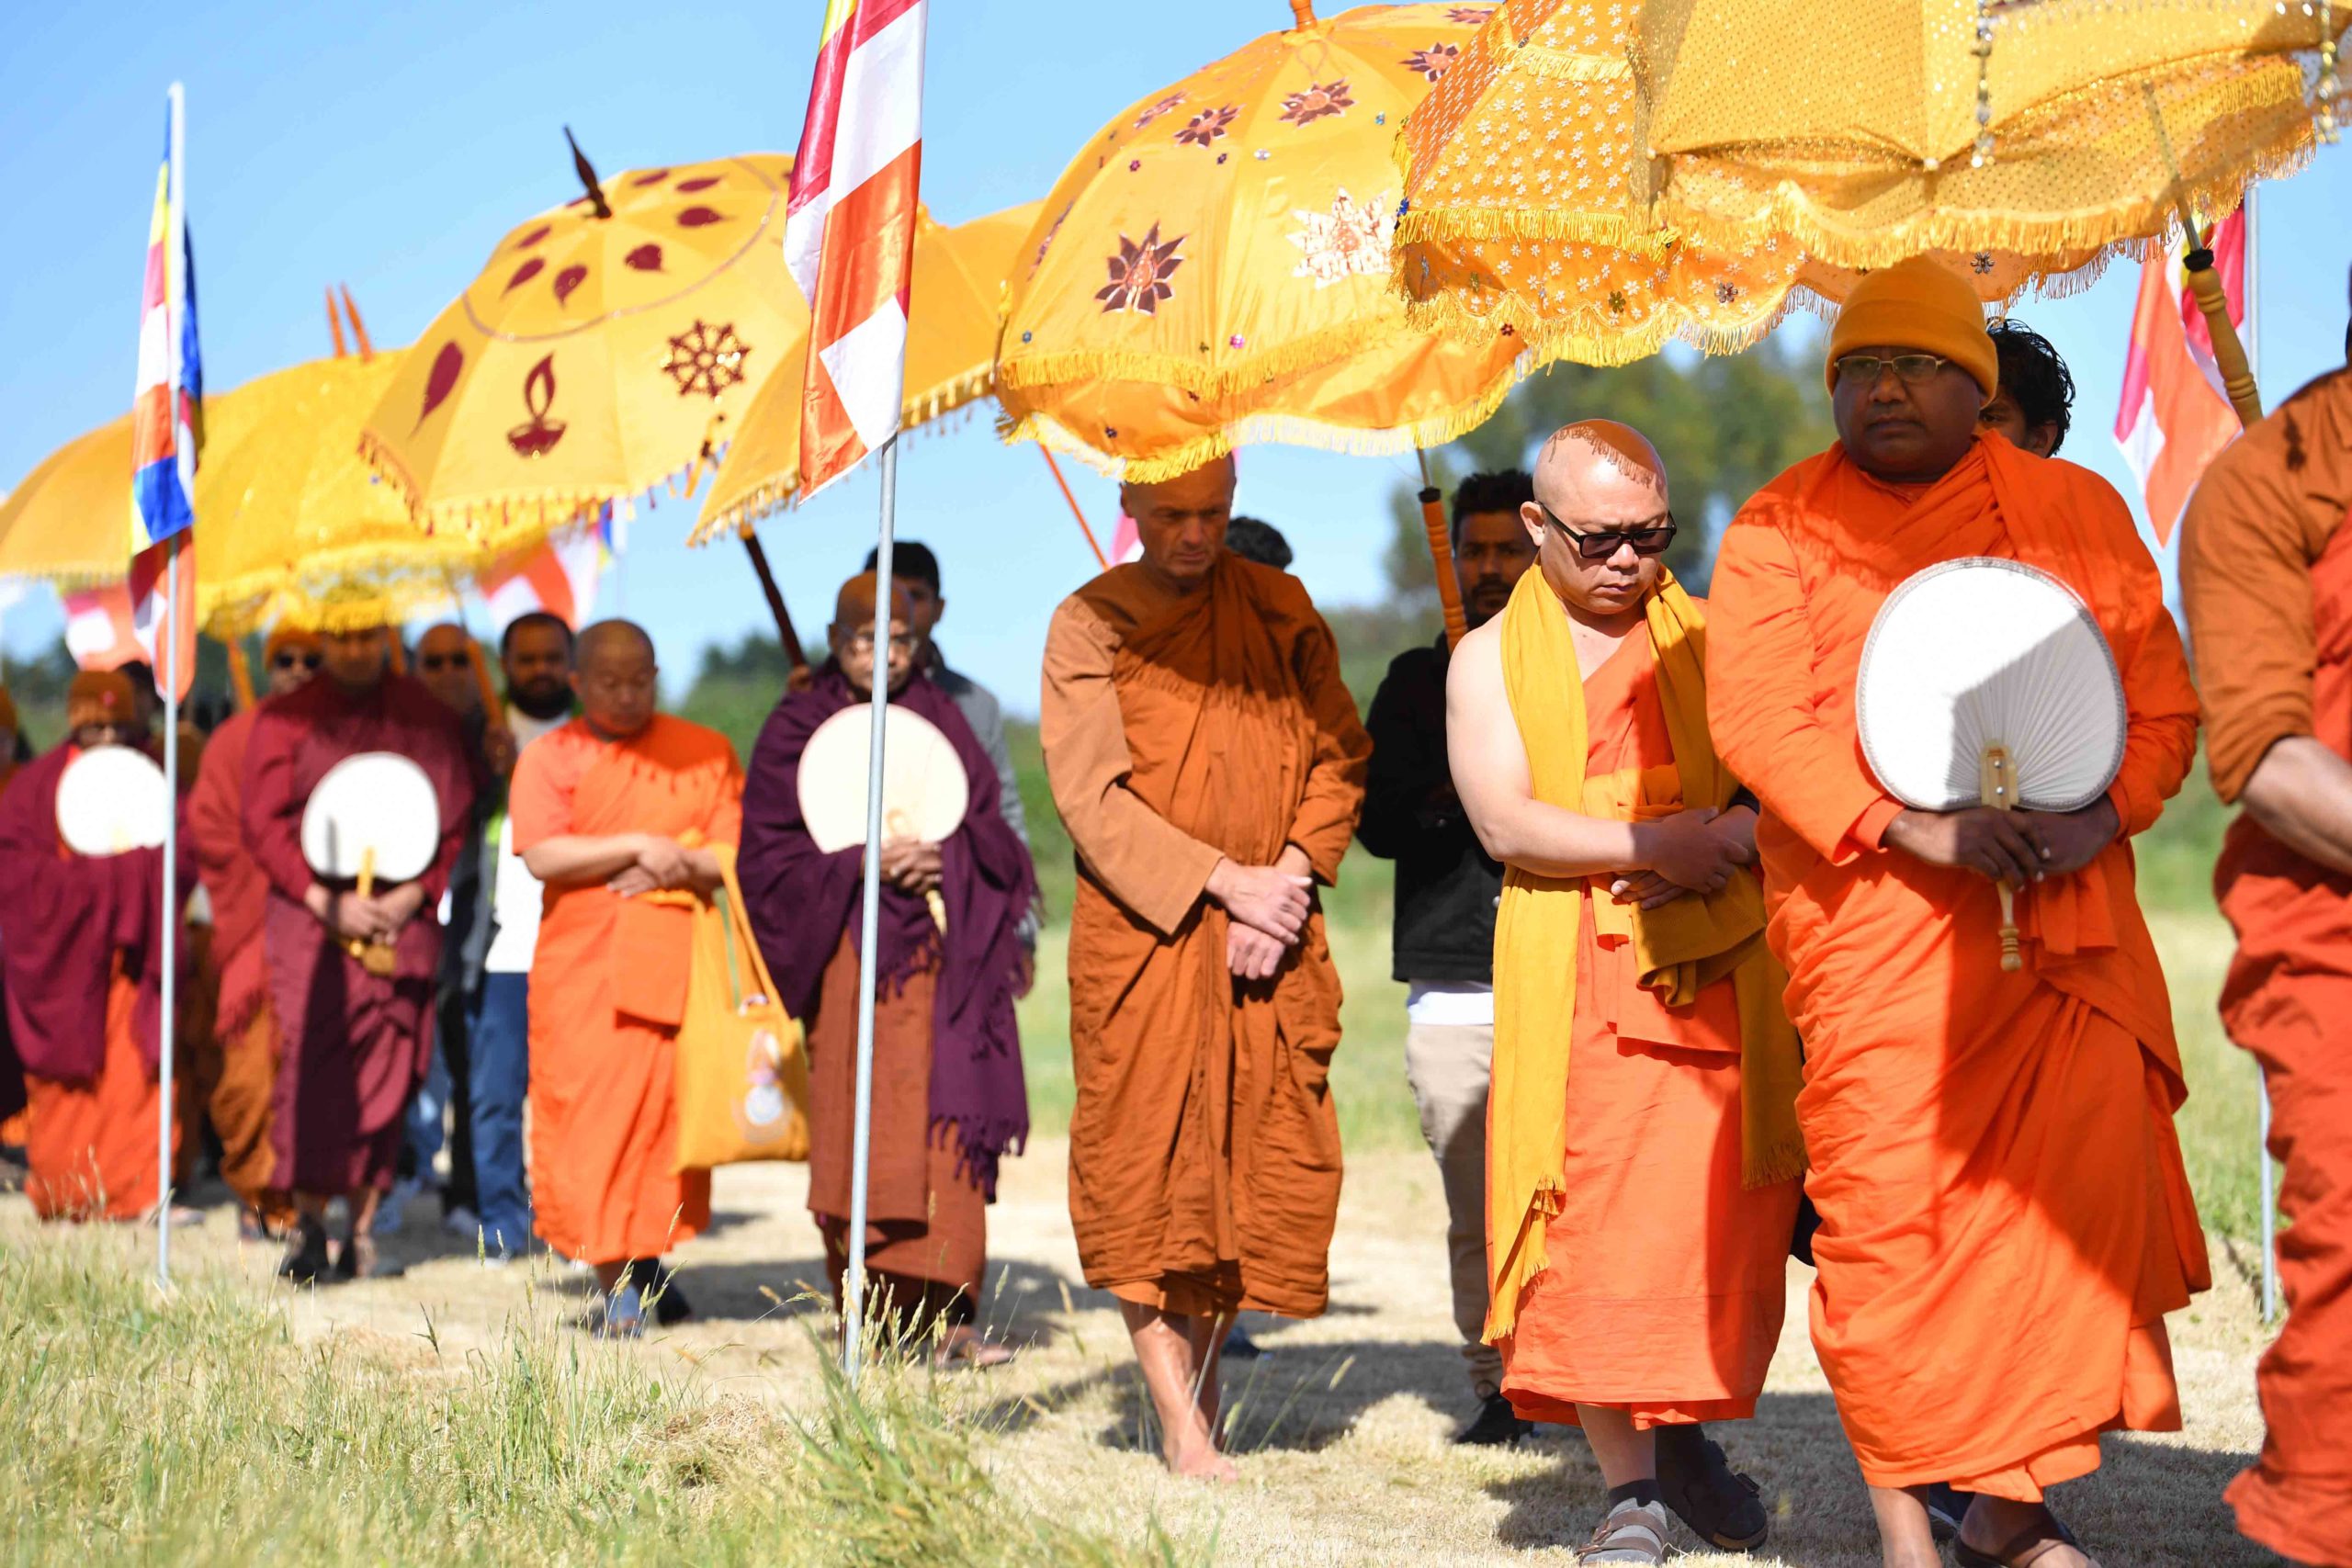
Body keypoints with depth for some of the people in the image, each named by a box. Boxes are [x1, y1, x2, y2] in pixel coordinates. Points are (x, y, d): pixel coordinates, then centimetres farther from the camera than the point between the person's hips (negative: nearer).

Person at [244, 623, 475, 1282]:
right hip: (310, 922, -1)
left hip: (402, 923, 1)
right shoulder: (284, 719, 8)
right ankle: (308, 1223, -8)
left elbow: (455, 817, 8)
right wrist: (325, 900, -9)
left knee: (384, 1079, -1)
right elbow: (265, 826, 3)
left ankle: (362, 1232, 4)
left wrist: (416, 894, -7)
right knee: (311, 1072, -12)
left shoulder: (428, 718, 11)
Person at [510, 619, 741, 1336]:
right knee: (591, 1114, -7)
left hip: (675, 961, 1)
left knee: (669, 1109, 0)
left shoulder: (705, 753, 10)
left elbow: (733, 854, 3)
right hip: (581, 965, -1)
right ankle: (617, 1284, -4)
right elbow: (543, 855, -8)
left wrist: (676, 866, -13)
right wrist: (639, 847, -12)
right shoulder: (547, 757, 7)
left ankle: (649, 1261, 18)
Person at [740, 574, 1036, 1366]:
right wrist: (863, 863, -14)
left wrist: (944, 858, -10)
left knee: (945, 1118, -9)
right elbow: (772, 850, -1)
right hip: (848, 954, -2)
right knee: (860, 1126, -5)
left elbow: (990, 833, 11)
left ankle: (942, 1313, -12)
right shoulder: (797, 730, 6)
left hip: (943, 955, 2)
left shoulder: (943, 722, 14)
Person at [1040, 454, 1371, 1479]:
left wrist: (1291, 880, -8)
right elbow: (1094, 796, -8)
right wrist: (1228, 882, -14)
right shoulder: (1088, 624, -1)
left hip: (1272, 941, 3)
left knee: (1267, 1163, 1)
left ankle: (1204, 1366, 20)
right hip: (1142, 935, -3)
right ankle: (1181, 1426, -2)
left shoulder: (1280, 610, 9)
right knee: (1145, 1168, -6)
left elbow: (1338, 757, 8)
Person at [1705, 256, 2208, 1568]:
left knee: (2088, 1173, -10)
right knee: (1883, 1196, -6)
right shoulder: (1782, 529, 8)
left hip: (2064, 913, 2)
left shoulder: (2080, 510, 14)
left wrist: (2105, 813, -10)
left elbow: (2162, 689, 10)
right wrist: (1905, 825, -17)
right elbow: (1754, 713, -4)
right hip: (1869, 909, -2)